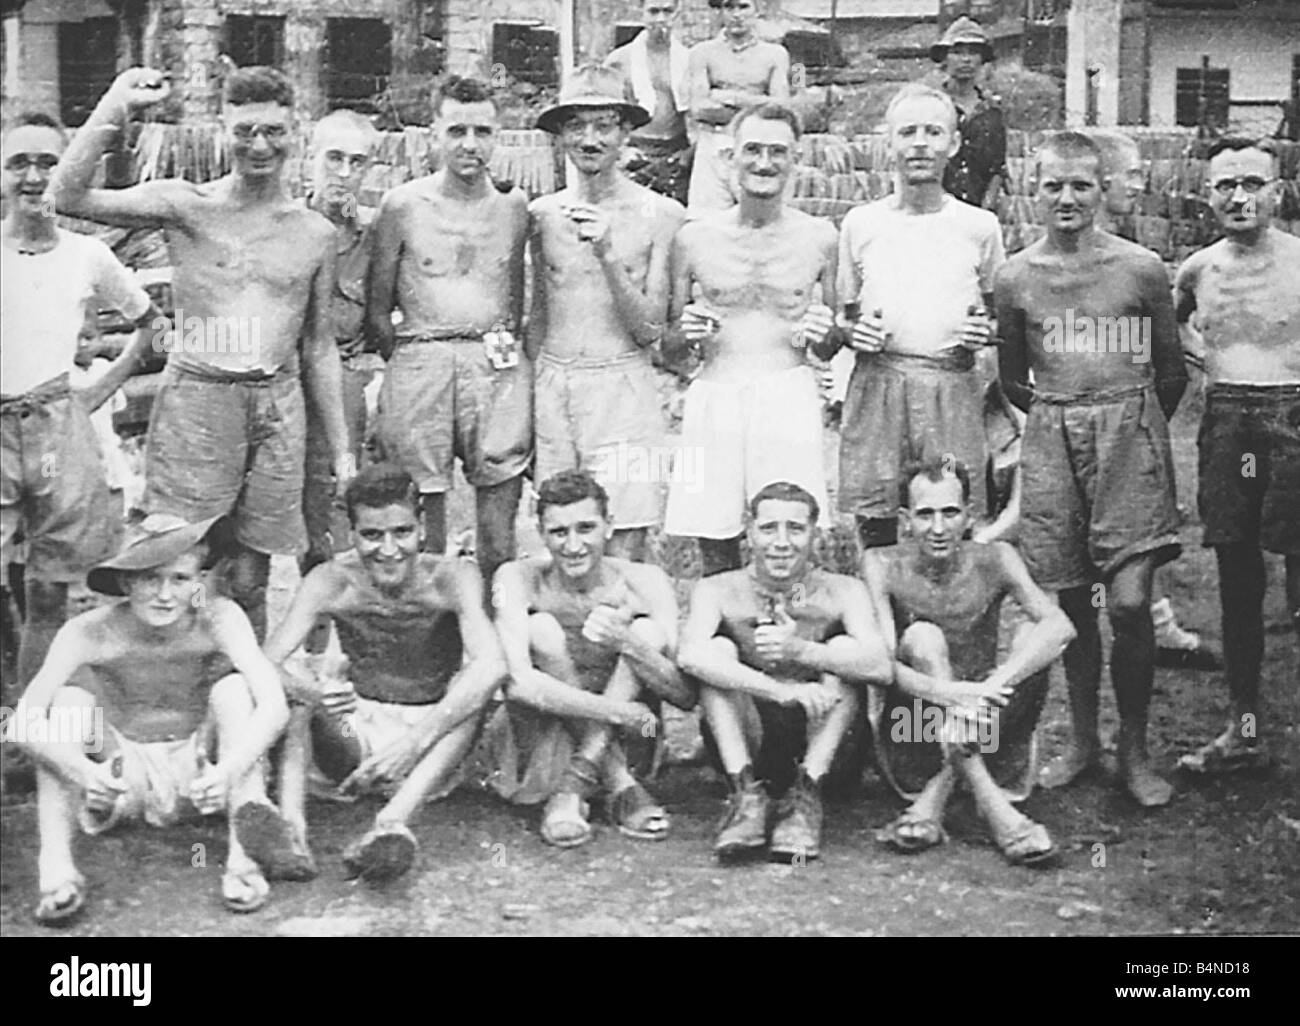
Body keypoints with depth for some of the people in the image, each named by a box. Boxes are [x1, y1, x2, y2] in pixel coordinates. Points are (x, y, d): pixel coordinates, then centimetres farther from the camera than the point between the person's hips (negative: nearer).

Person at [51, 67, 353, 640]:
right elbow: (69, 197, -13)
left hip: (278, 405, 3)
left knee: (249, 579, 7)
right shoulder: (185, 206, 0)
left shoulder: (315, 233, 10)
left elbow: (318, 346, 16)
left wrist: (341, 448, 15)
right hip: (195, 399, -2)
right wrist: (116, 106, -21)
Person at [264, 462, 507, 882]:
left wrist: (415, 741, -44)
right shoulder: (332, 581, -13)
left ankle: (394, 820, -43)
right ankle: (289, 817, -37)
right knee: (307, 678, -22)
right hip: (358, 740, 1)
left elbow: (492, 666, -34)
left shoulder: (450, 576, -18)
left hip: (434, 747, -1)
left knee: (479, 679, -29)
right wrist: (303, 687, -45)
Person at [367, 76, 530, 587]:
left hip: (498, 365, 2)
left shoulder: (513, 206, 10)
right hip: (421, 365, -2)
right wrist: (407, 361, 1)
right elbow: (377, 307, 7)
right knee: (421, 509, 0)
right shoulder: (402, 205, 2)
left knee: (499, 500, 1)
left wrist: (509, 350, 11)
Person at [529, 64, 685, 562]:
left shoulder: (660, 214, -3)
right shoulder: (543, 213, 7)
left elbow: (650, 330, -5)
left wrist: (607, 255, -17)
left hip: (623, 392, -3)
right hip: (552, 387, 3)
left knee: (623, 554, -4)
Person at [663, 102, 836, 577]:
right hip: (713, 398, 1)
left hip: (791, 397, 0)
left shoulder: (819, 238, 7)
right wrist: (685, 333, -7)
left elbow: (834, 346, 17)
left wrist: (822, 335, -5)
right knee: (715, 551, 3)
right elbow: (666, 345, 14)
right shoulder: (694, 238, 6)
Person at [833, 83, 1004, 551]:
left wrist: (986, 330, -5)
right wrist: (852, 332, -4)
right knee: (874, 522, 1)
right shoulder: (860, 223, 10)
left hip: (952, 385, 0)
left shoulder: (979, 226, 8)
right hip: (876, 384, 1)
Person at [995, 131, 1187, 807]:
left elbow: (1171, 372, 9)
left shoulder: (1141, 269, -1)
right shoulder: (1016, 277, 4)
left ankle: (1134, 751, 8)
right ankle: (1082, 740, 22)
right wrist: (1057, 414, 14)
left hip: (1129, 433, -2)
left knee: (1128, 600, -9)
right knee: (1073, 601, 5)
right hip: (1051, 440, 2)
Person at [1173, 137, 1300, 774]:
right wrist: (1198, 346, 10)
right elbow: (1170, 323, 27)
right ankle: (1244, 729, 20)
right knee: (1236, 579, 10)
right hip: (1224, 425, 4)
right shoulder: (1196, 270, 8)